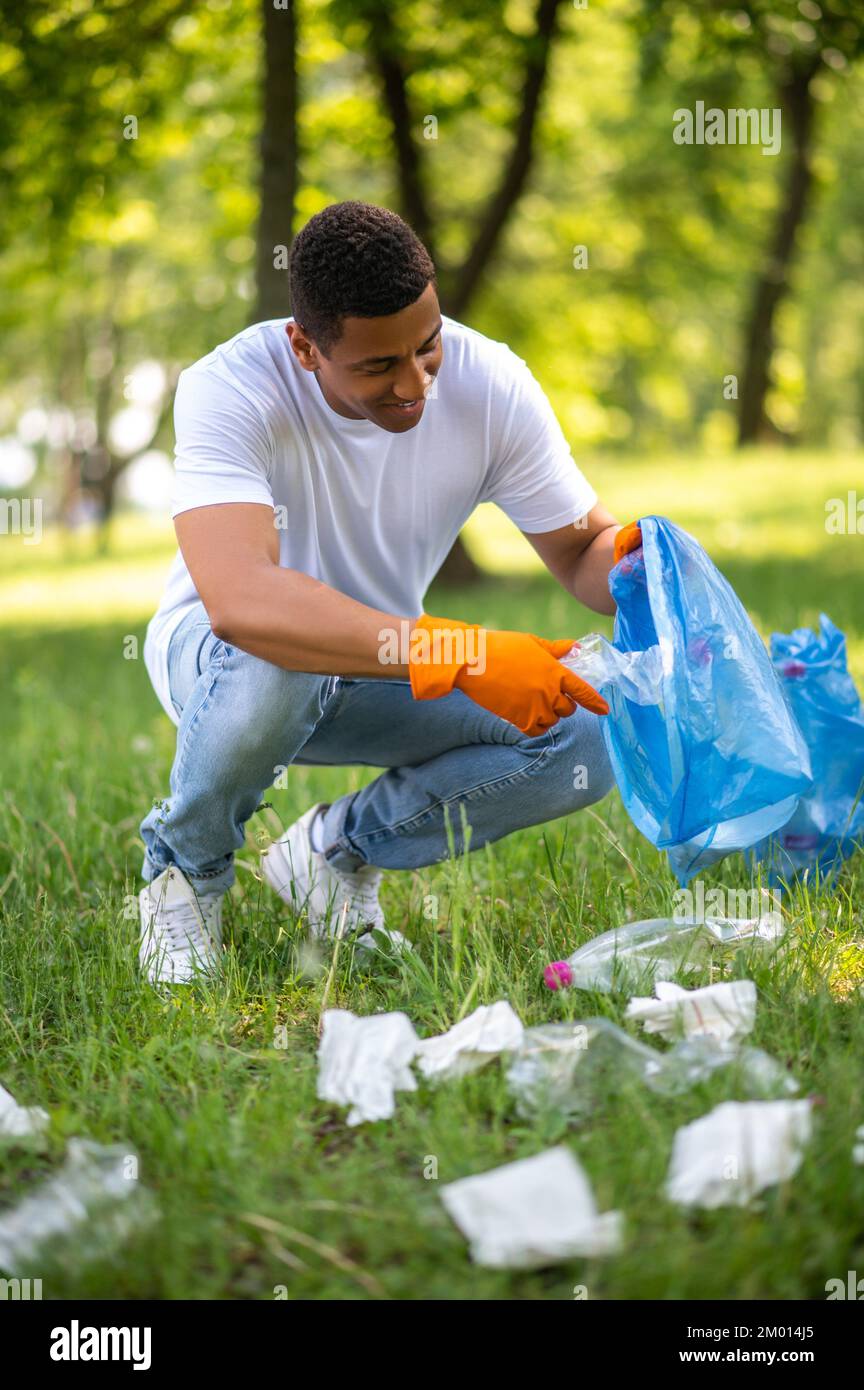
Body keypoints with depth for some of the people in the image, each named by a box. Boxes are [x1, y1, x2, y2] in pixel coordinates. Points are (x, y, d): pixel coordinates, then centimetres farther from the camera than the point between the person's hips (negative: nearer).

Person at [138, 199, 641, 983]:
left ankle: (340, 848, 3)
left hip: (389, 669, 4)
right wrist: (459, 656, -56)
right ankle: (185, 861, -6)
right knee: (270, 665, -41)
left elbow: (583, 550, -8)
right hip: (216, 651, -4)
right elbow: (239, 598, -48)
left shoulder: (490, 384, -18)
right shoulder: (228, 389, -32)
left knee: (587, 735, -20)